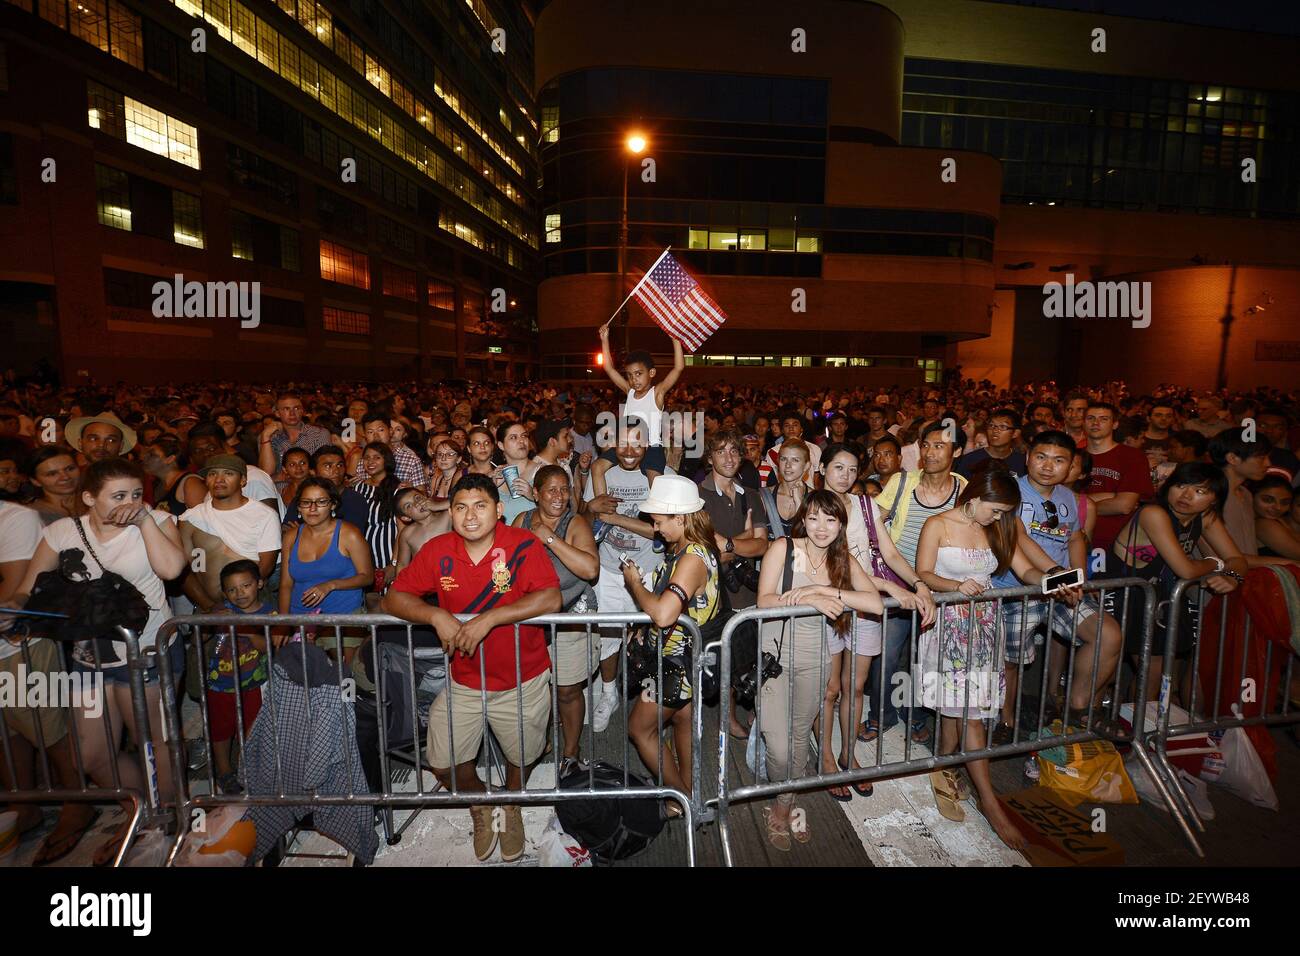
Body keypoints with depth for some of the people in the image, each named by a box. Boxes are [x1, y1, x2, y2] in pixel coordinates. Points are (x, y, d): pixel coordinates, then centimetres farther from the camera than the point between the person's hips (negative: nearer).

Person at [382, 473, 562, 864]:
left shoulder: (523, 544, -18)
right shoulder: (438, 550, -8)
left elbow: (550, 598, -29)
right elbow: (393, 598, -6)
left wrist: (489, 618, -34)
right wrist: (437, 616, -25)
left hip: (523, 682, -2)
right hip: (463, 683, 3)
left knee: (521, 759, 18)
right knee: (443, 765, 10)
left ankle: (512, 806, 54)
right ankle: (480, 806, 44)